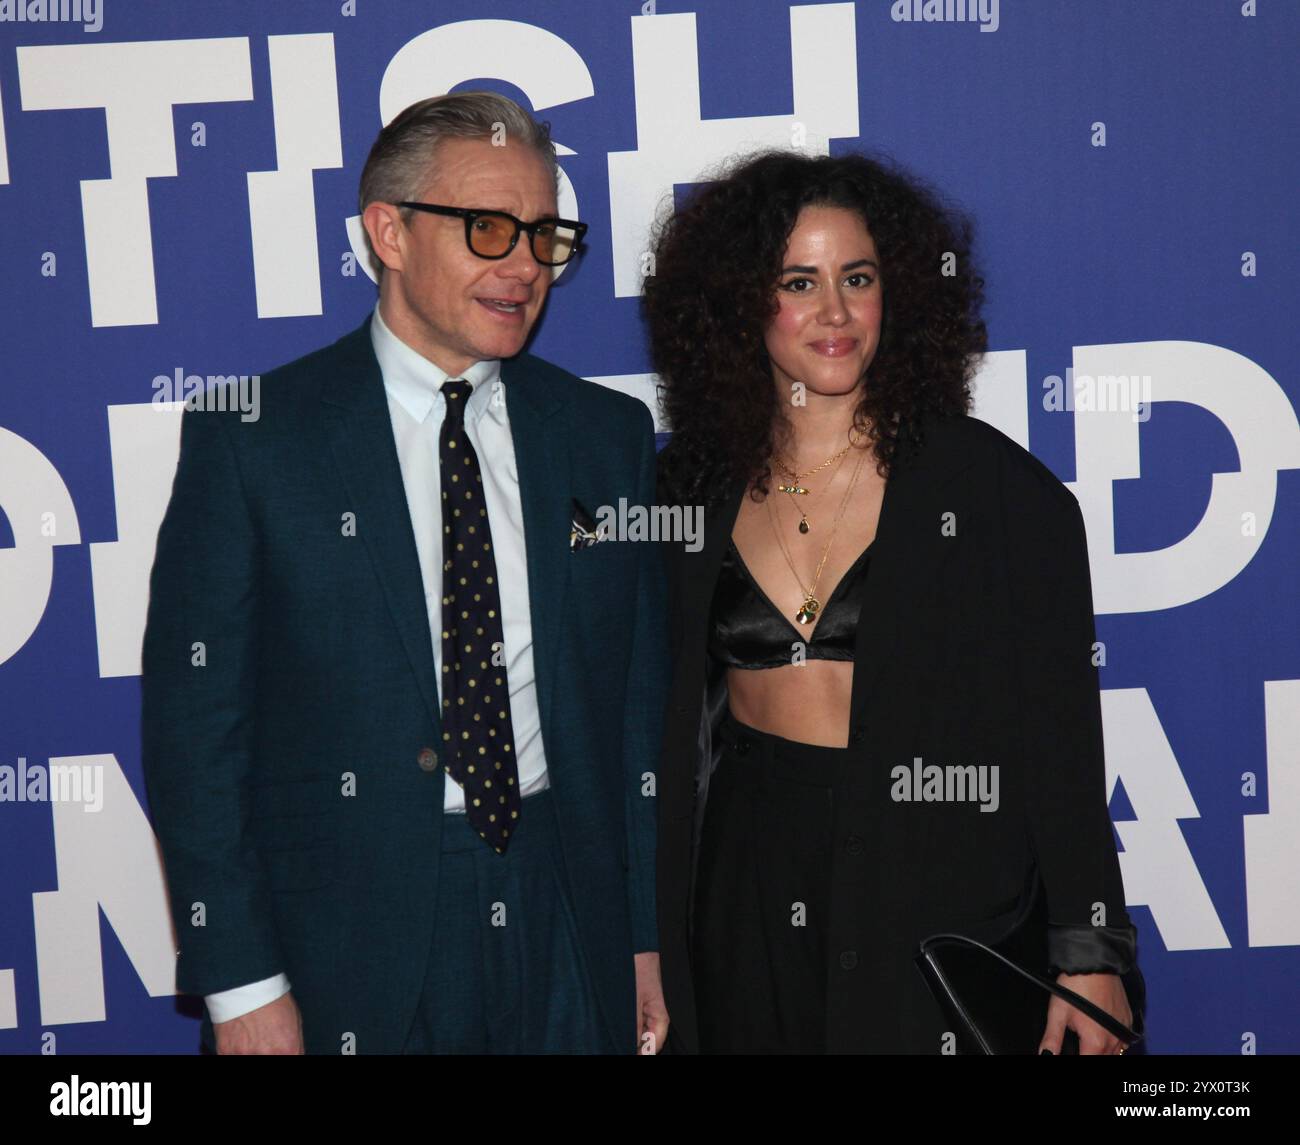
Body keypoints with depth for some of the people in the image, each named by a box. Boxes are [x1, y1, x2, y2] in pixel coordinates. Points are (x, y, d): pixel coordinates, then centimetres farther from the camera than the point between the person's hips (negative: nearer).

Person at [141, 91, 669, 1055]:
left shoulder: (609, 435, 5)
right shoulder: (250, 437, -6)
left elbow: (643, 703, 7)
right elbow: (194, 722, -7)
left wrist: (648, 937, 5)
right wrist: (240, 985, -9)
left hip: (573, 937, 3)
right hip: (350, 947, -3)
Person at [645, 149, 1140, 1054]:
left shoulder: (997, 489, -7)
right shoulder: (697, 487, 3)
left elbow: (1062, 739, -6)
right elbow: (675, 725, 9)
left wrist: (1090, 957, -9)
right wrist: (654, 944, 6)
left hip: (932, 898, -3)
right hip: (745, 903, 3)